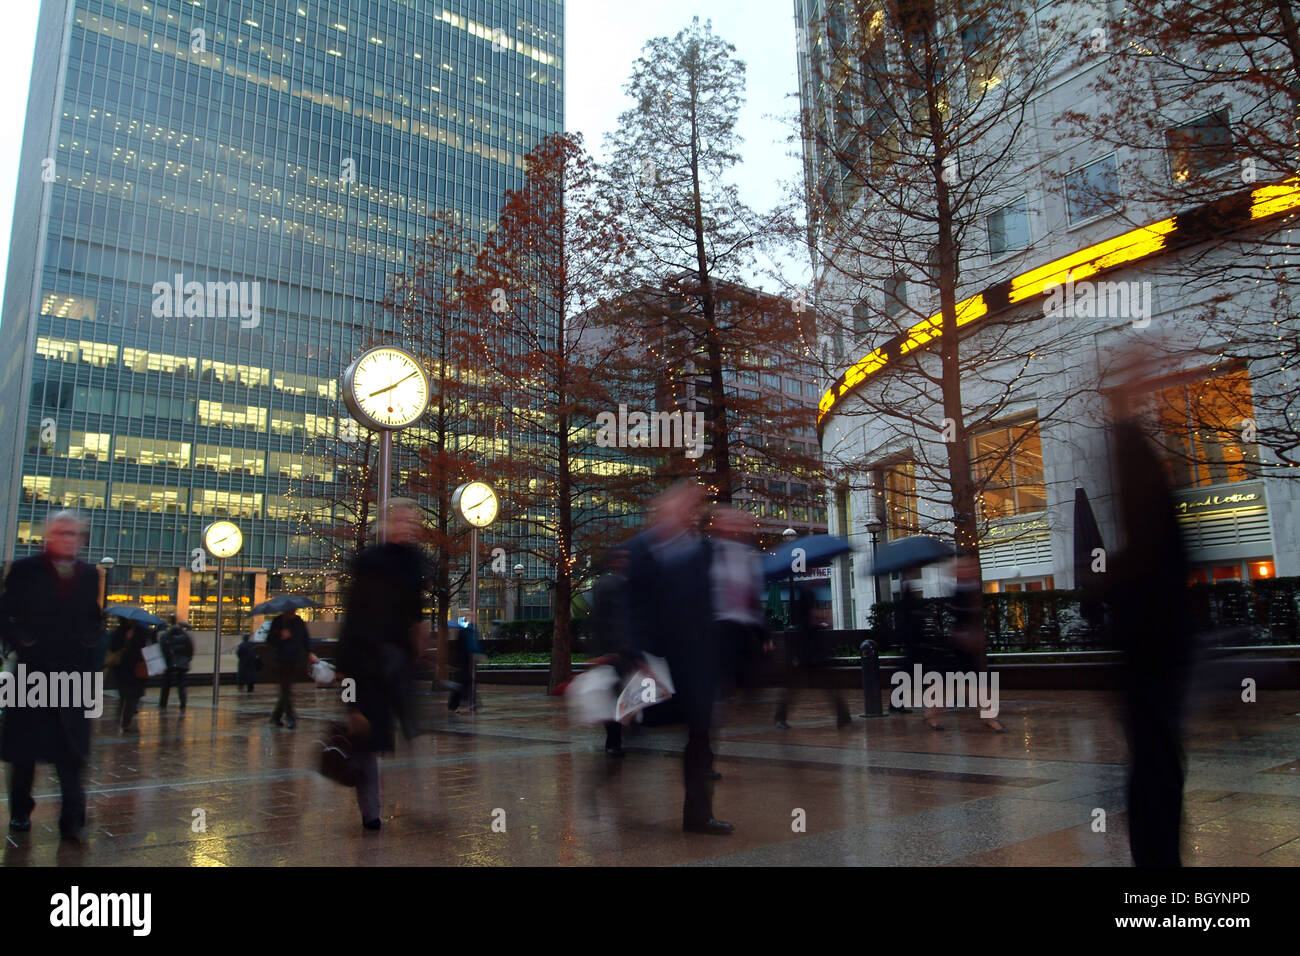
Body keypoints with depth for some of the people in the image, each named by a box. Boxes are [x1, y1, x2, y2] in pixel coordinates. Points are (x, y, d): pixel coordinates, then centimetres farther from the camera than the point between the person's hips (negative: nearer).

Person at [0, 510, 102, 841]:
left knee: (71, 752, -2)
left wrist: (87, 662, 4)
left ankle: (73, 820, -1)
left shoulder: (90, 574, 7)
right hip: (32, 673, -1)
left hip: (74, 674, 1)